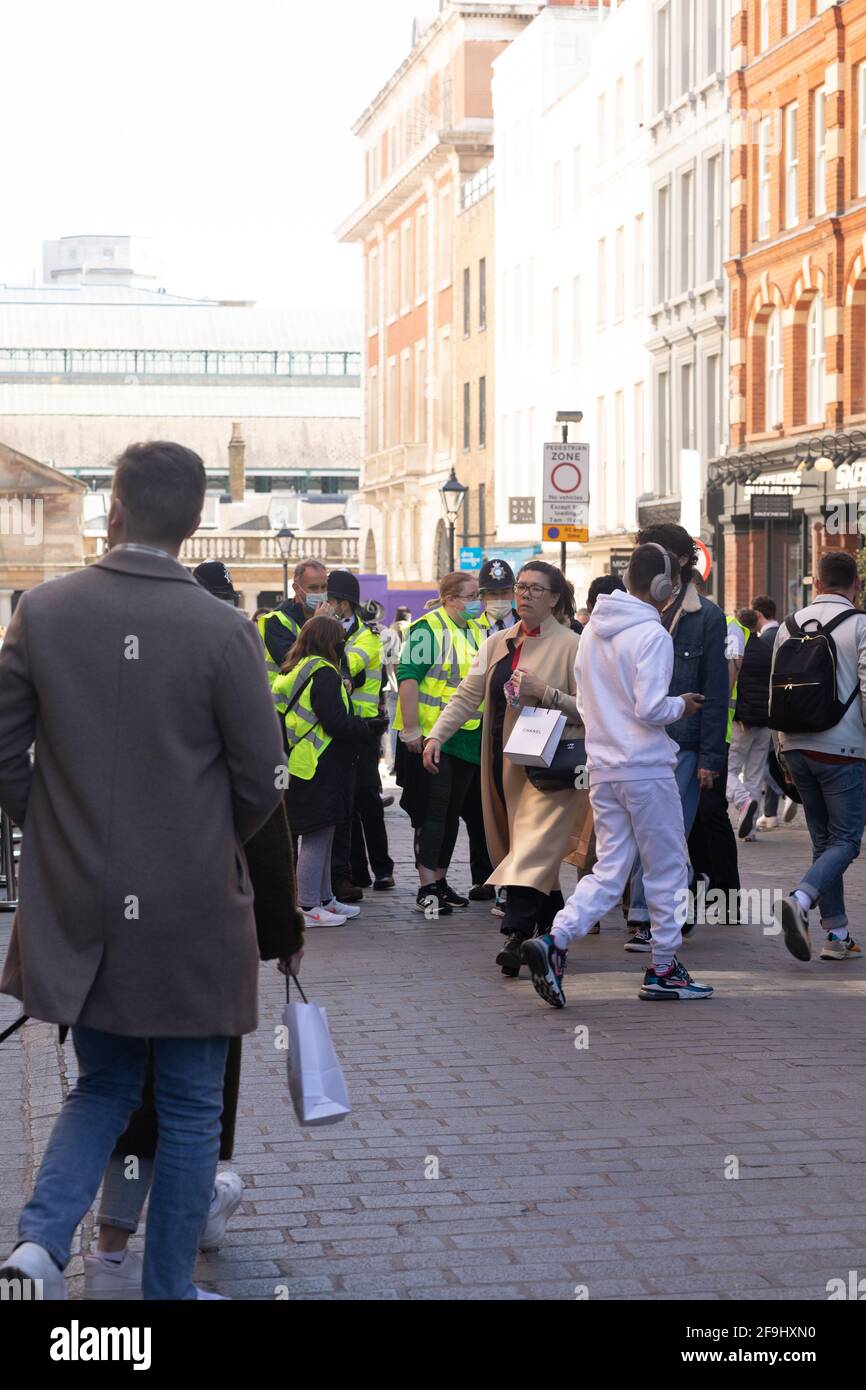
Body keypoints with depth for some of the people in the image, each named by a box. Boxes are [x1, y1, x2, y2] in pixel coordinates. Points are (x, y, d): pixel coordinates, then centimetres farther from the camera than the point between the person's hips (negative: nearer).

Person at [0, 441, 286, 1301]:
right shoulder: (222, 631, -13)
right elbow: (262, 779, -6)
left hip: (77, 907, 3)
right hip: (191, 910, -3)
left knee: (102, 1086, 21)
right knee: (189, 1111, 12)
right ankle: (168, 1287, 18)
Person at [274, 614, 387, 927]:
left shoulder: (295, 671, 15)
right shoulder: (324, 673, -15)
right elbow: (335, 722, -20)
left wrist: (363, 725, 18)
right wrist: (369, 729, -7)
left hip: (302, 767, 10)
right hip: (320, 770, -10)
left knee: (320, 837, 18)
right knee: (317, 837, -4)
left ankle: (324, 898, 27)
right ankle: (307, 908, -1)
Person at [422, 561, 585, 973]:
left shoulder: (571, 646, -3)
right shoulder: (497, 644, 14)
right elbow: (467, 696, 11)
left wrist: (544, 692, -18)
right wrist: (436, 736, -1)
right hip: (503, 761, 7)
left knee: (533, 846, -18)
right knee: (513, 844, 9)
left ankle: (517, 936, -27)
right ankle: (552, 932, 20)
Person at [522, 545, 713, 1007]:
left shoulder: (593, 630, 9)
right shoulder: (652, 634, -15)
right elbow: (650, 709, -21)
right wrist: (681, 706, -3)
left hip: (602, 769, 7)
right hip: (646, 770, -7)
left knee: (609, 871, 8)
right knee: (668, 869, 8)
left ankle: (554, 940, -12)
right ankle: (664, 969, 16)